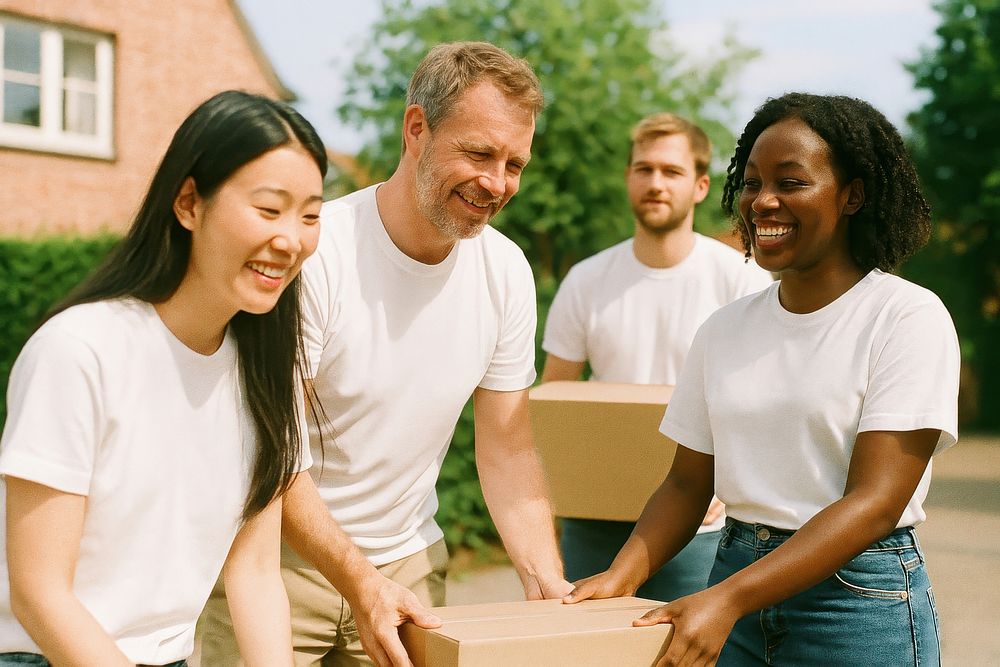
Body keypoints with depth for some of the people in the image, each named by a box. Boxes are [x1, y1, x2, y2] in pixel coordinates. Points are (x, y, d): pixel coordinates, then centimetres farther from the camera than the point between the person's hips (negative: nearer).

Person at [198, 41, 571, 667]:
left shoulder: (507, 271, -6)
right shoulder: (315, 253, -22)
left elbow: (508, 450, 0)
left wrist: (549, 584, -11)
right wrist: (359, 583, -26)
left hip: (409, 563, 4)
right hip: (280, 561, -4)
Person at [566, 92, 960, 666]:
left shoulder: (907, 316, -11)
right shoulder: (724, 331, 4)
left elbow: (876, 501, -17)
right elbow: (689, 483, 8)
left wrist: (728, 599, -25)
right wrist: (624, 575, -10)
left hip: (861, 598, -4)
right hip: (735, 581, 4)